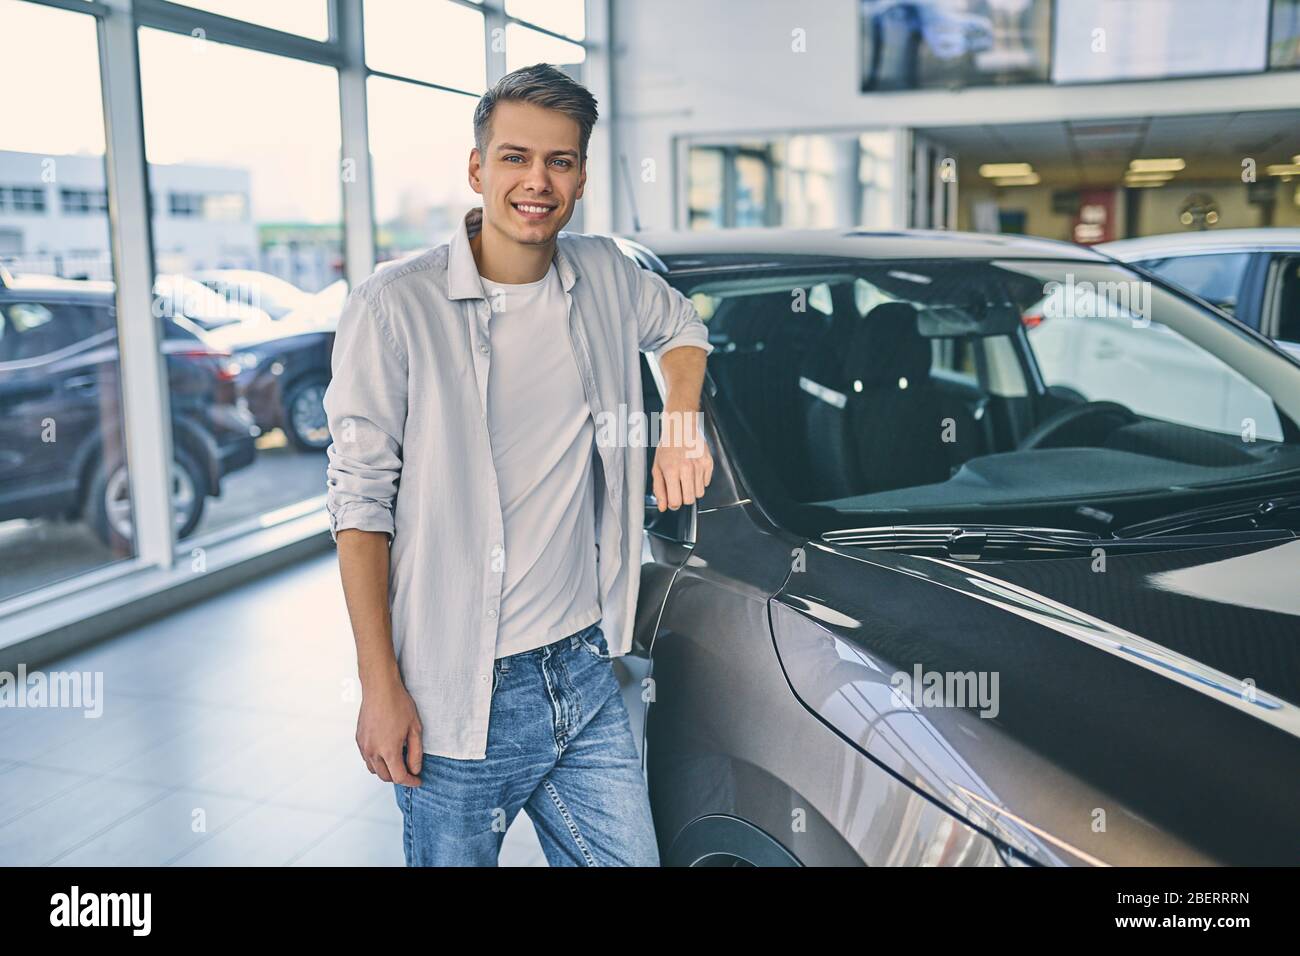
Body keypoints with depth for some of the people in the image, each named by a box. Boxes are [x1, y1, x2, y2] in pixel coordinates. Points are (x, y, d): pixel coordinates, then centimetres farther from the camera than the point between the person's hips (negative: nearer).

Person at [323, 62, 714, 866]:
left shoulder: (606, 278, 3)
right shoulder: (397, 305, -12)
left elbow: (682, 325, 27)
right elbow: (361, 502, -10)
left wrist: (684, 427, 9)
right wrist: (380, 687, -12)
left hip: (587, 672, 5)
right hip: (456, 701, -4)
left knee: (628, 855, 15)